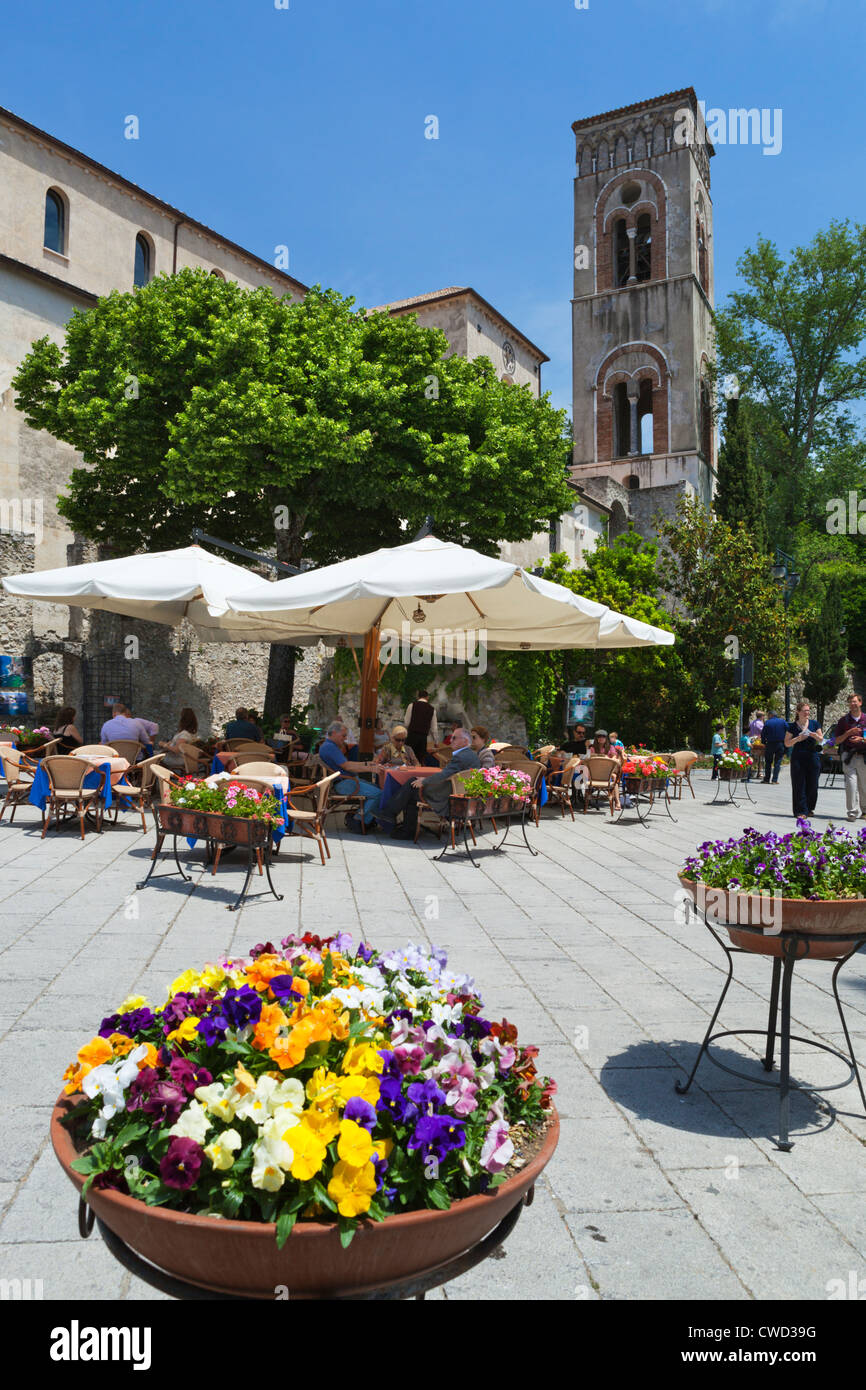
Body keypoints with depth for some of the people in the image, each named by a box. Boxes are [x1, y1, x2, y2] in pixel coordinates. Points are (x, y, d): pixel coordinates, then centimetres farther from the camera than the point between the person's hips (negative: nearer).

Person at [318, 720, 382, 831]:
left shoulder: (330, 745, 19)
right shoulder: (329, 747, -15)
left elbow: (346, 763, 24)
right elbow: (347, 767, -20)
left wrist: (366, 763, 16)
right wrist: (370, 769, -20)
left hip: (348, 780, 11)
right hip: (343, 784, -11)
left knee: (378, 788, 6)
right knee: (378, 793, -19)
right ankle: (356, 821, -8)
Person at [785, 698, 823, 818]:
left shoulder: (814, 723, 9)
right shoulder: (792, 726, 3)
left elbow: (821, 740, 12)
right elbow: (787, 743, 2)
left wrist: (815, 735, -9)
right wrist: (798, 739, -14)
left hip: (813, 757, 2)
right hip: (798, 757, -2)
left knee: (812, 785, 2)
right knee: (799, 785, -5)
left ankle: (809, 809, 19)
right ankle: (801, 811, -1)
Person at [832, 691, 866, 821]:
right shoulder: (844, 720, 8)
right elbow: (836, 741, 6)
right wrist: (848, 733, -8)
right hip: (848, 756, -1)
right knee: (851, 784, -12)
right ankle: (852, 813, -10)